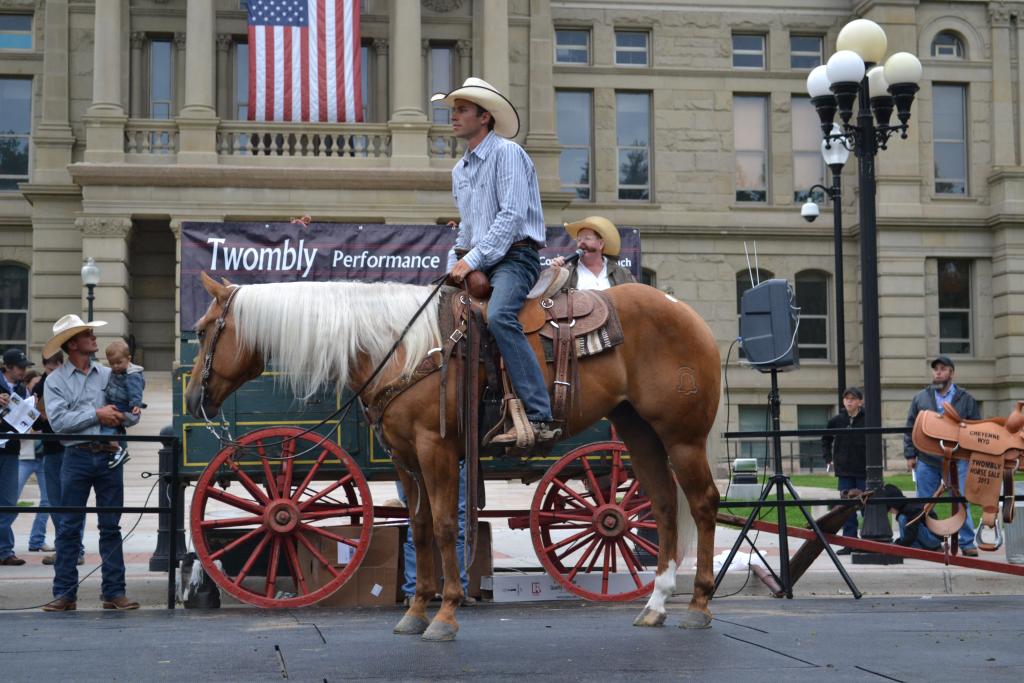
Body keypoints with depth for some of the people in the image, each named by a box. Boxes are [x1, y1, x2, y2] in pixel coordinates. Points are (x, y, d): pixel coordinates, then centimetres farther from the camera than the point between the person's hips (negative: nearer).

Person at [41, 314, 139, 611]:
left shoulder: (108, 375, 12)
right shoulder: (56, 380, 2)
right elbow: (58, 420, -11)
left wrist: (120, 417, -7)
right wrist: (97, 415, -12)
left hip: (109, 456, 3)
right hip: (77, 456, -3)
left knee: (111, 527, 5)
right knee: (69, 527, 1)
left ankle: (114, 591, 9)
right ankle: (65, 593, 6)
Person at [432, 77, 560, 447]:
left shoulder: (507, 153, -7)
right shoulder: (460, 170, 20)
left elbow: (511, 215, -17)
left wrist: (473, 259, -19)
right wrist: (454, 266, 13)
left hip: (515, 256, -10)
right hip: (476, 263, 10)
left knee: (499, 316, -34)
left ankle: (539, 419, -40)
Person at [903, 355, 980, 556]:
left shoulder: (966, 399, 6)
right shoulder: (920, 398, 8)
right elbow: (910, 428, 9)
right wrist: (910, 455, 3)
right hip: (926, 462, 2)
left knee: (961, 502, -2)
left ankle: (967, 543, 6)